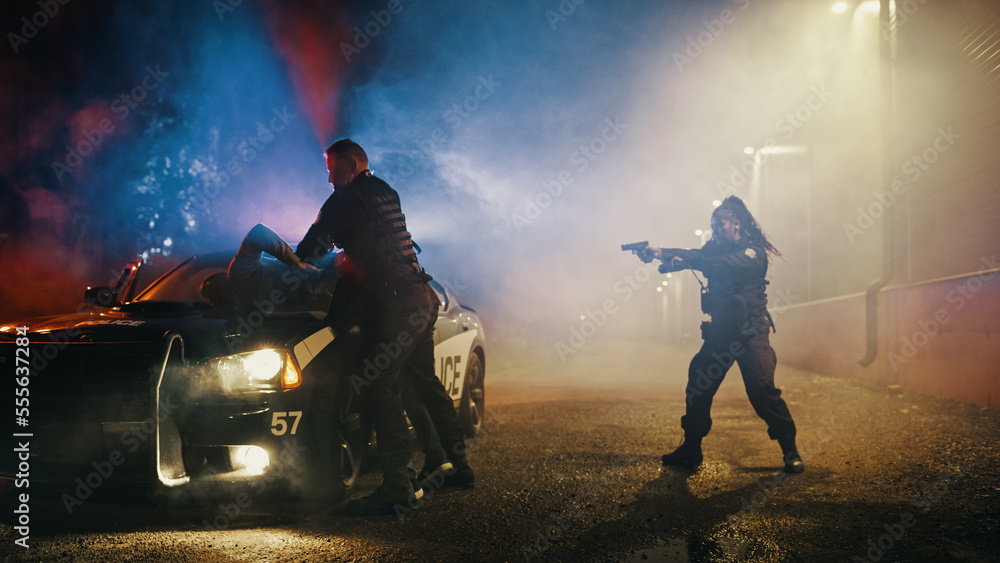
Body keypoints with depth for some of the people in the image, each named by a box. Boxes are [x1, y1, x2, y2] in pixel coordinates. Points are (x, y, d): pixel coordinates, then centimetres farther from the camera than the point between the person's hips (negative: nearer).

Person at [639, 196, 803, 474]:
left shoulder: (753, 252, -11)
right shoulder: (716, 248, 11)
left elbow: (724, 265, -28)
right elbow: (694, 256, -4)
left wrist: (684, 261, -34)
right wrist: (662, 253, -24)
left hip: (750, 335, -6)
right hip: (720, 333, 7)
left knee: (763, 392, -12)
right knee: (698, 387, 4)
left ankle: (790, 451, 3)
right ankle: (690, 450, 15)